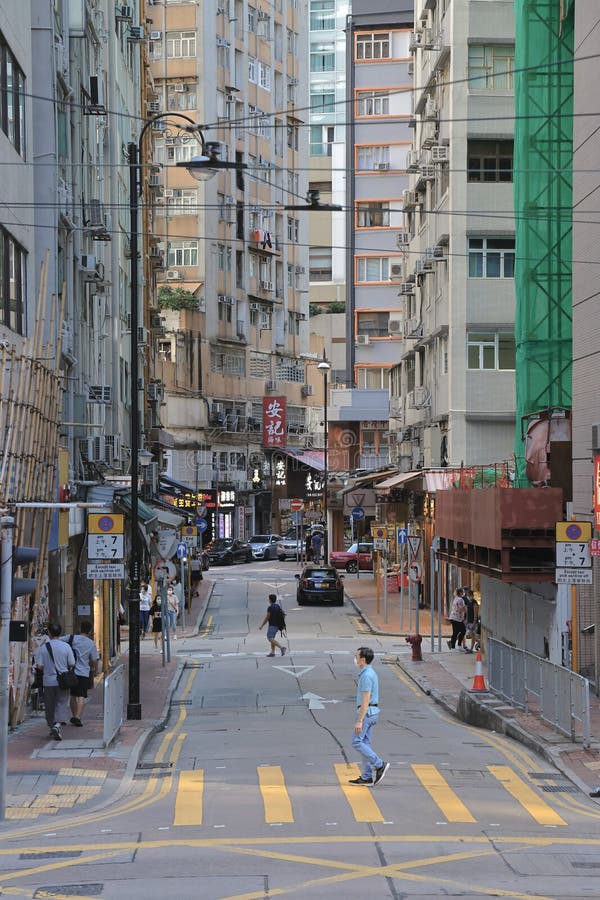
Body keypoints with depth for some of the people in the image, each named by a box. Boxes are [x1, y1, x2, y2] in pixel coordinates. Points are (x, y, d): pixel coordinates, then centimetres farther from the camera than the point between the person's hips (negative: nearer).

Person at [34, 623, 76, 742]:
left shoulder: (43, 647, -6)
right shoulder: (66, 647, -6)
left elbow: (39, 666, -7)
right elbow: (72, 664, -3)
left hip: (48, 681, 1)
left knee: (49, 706, 13)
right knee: (62, 703, 1)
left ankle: (51, 726, 21)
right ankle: (57, 725, -19)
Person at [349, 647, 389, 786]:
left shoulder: (366, 675, -18)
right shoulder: (370, 673, 14)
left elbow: (366, 700, -22)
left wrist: (359, 721, -23)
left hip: (366, 712, -10)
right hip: (372, 712, 10)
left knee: (357, 742, -8)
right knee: (365, 742, 10)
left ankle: (380, 765, -7)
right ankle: (366, 777, 10)